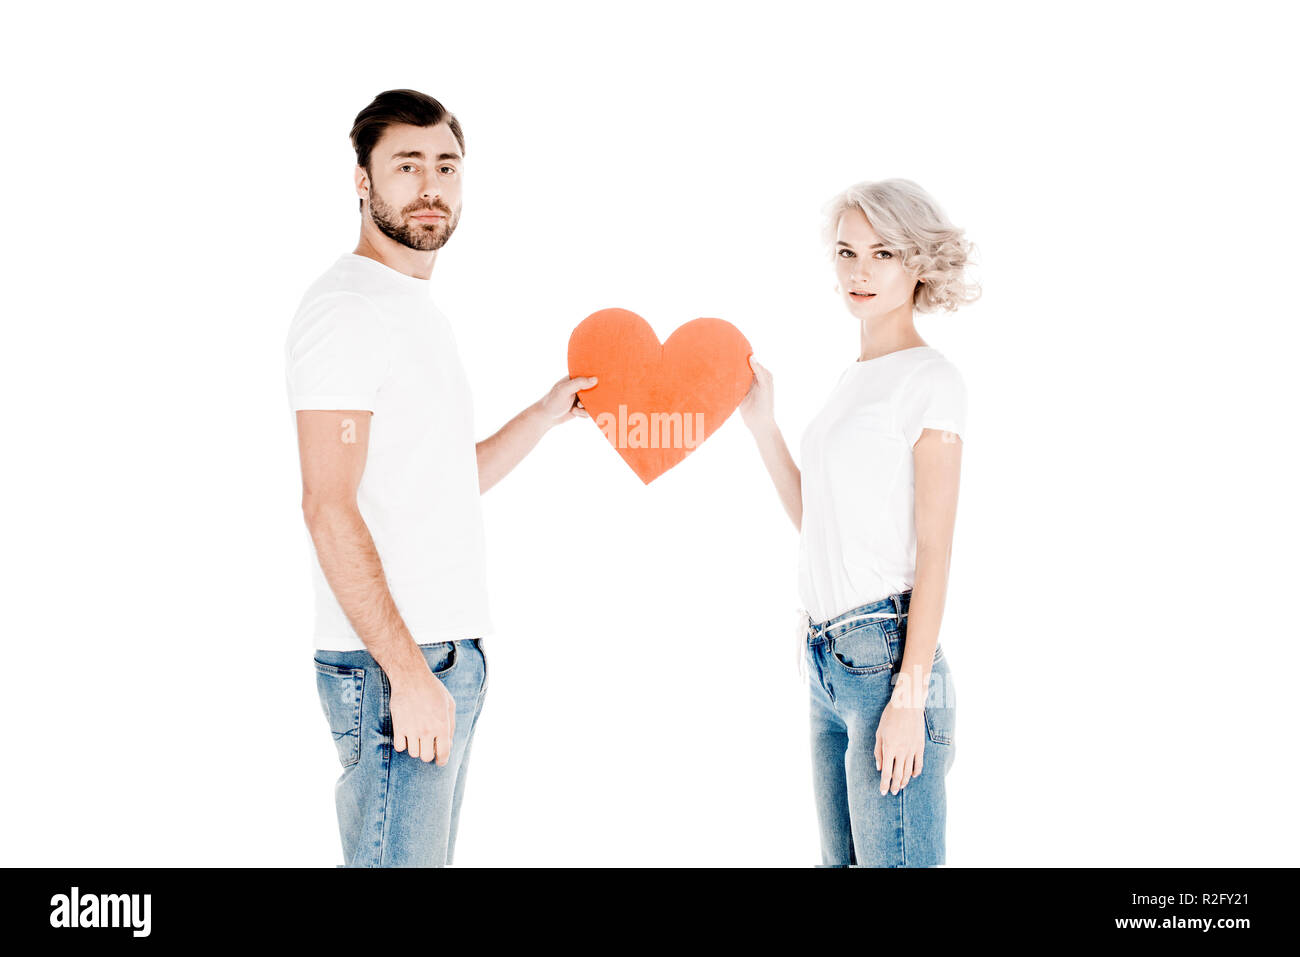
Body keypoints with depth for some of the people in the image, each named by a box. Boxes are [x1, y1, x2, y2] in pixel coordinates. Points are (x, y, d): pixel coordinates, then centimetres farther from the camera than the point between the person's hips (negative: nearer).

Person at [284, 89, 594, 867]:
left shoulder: (421, 312, 19)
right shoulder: (347, 309, -11)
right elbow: (330, 509, -19)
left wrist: (547, 414, 19)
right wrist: (407, 672, -22)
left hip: (450, 656, 9)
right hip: (392, 664, -9)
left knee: (429, 857, 15)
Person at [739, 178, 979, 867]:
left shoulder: (930, 382, -6)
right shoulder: (853, 381, 17)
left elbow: (934, 550, -11)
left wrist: (909, 695, -16)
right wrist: (760, 422, 14)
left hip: (884, 655, -8)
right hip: (829, 660, 8)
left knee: (893, 860, -5)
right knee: (840, 860, 13)